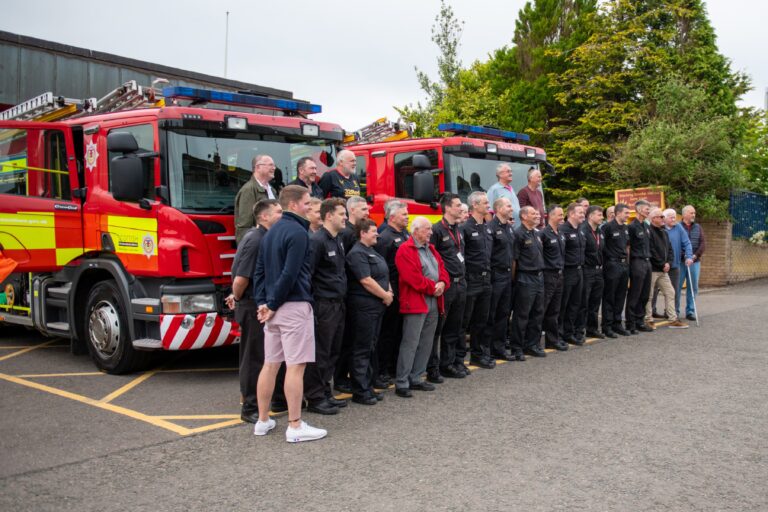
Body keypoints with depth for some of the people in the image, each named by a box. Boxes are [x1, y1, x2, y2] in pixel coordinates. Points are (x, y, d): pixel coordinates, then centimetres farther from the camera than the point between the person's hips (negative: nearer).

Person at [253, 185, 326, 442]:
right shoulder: (298, 232, -12)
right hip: (295, 305, -9)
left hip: (275, 307, 9)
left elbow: (259, 271, 15)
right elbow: (290, 274, -18)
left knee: (270, 364, 13)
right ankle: (295, 427, -1)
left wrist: (262, 302, 9)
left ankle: (263, 421, 20)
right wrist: (272, 305, -10)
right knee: (295, 366, -5)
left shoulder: (272, 231, 16)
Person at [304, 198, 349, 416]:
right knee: (320, 354, -2)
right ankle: (315, 398, 7)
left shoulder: (338, 240, 15)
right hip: (323, 305, -9)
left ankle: (325, 393, 24)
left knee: (333, 352, 14)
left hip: (338, 305, 9)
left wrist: (342, 298, 18)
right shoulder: (317, 240, -14)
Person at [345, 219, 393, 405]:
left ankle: (368, 387, 23)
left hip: (377, 306, 10)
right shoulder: (357, 253, -12)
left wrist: (389, 292, 4)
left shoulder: (372, 252, 18)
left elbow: (384, 275, 22)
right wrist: (385, 295, -10)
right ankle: (360, 392, 3)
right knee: (361, 349, -3)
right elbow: (366, 280, -19)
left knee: (371, 348, 14)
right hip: (363, 307, -10)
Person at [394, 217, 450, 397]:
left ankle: (416, 378, 22)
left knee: (426, 343, 12)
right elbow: (413, 277, -19)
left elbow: (442, 268, 16)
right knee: (410, 343, -7)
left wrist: (442, 283, -4)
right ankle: (401, 383, 0)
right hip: (415, 302, -9)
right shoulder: (405, 250, -10)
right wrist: (433, 287, -12)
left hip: (433, 302, 9)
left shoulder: (431, 249, 19)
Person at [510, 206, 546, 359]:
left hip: (539, 277, 9)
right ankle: (516, 348, 6)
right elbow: (513, 259, -13)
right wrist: (514, 279, -13)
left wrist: (540, 274, 18)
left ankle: (532, 345, 23)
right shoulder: (519, 234, -12)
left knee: (537, 313, 13)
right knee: (521, 315, -2)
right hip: (525, 279, -8)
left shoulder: (536, 234, 15)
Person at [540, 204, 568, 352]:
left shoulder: (561, 234, 13)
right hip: (548, 275, -8)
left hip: (559, 275, 8)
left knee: (554, 311, 13)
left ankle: (553, 339, 21)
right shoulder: (543, 233, -14)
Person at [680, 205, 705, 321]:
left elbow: (703, 243, 5)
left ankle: (690, 311, 15)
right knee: (677, 286, 0)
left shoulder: (698, 227, 11)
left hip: (694, 261, 4)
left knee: (693, 287, 6)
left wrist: (695, 255, -9)